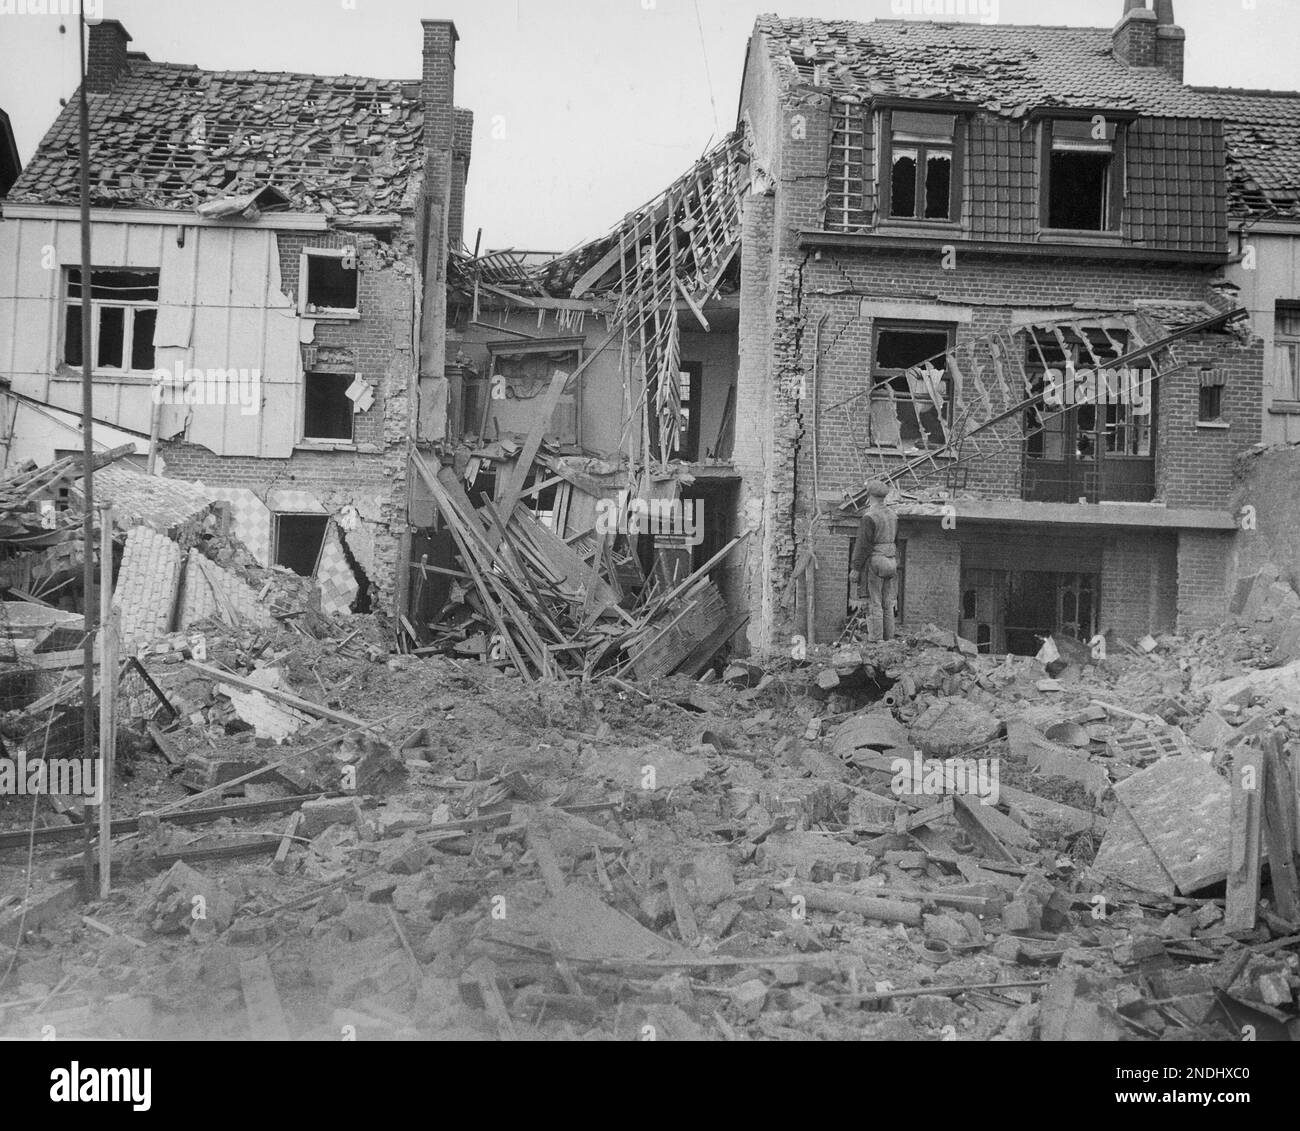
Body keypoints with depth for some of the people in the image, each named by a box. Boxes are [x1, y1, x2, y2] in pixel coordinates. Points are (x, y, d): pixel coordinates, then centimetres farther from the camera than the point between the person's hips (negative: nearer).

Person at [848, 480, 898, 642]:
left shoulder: (869, 517, -13)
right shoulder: (893, 514, 10)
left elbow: (863, 545, -16)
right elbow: (897, 541, 14)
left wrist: (855, 568, -12)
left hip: (874, 563, -7)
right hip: (890, 563, 7)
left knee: (874, 605, -5)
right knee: (887, 605, 12)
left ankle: (875, 642, -5)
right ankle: (888, 640, 14)